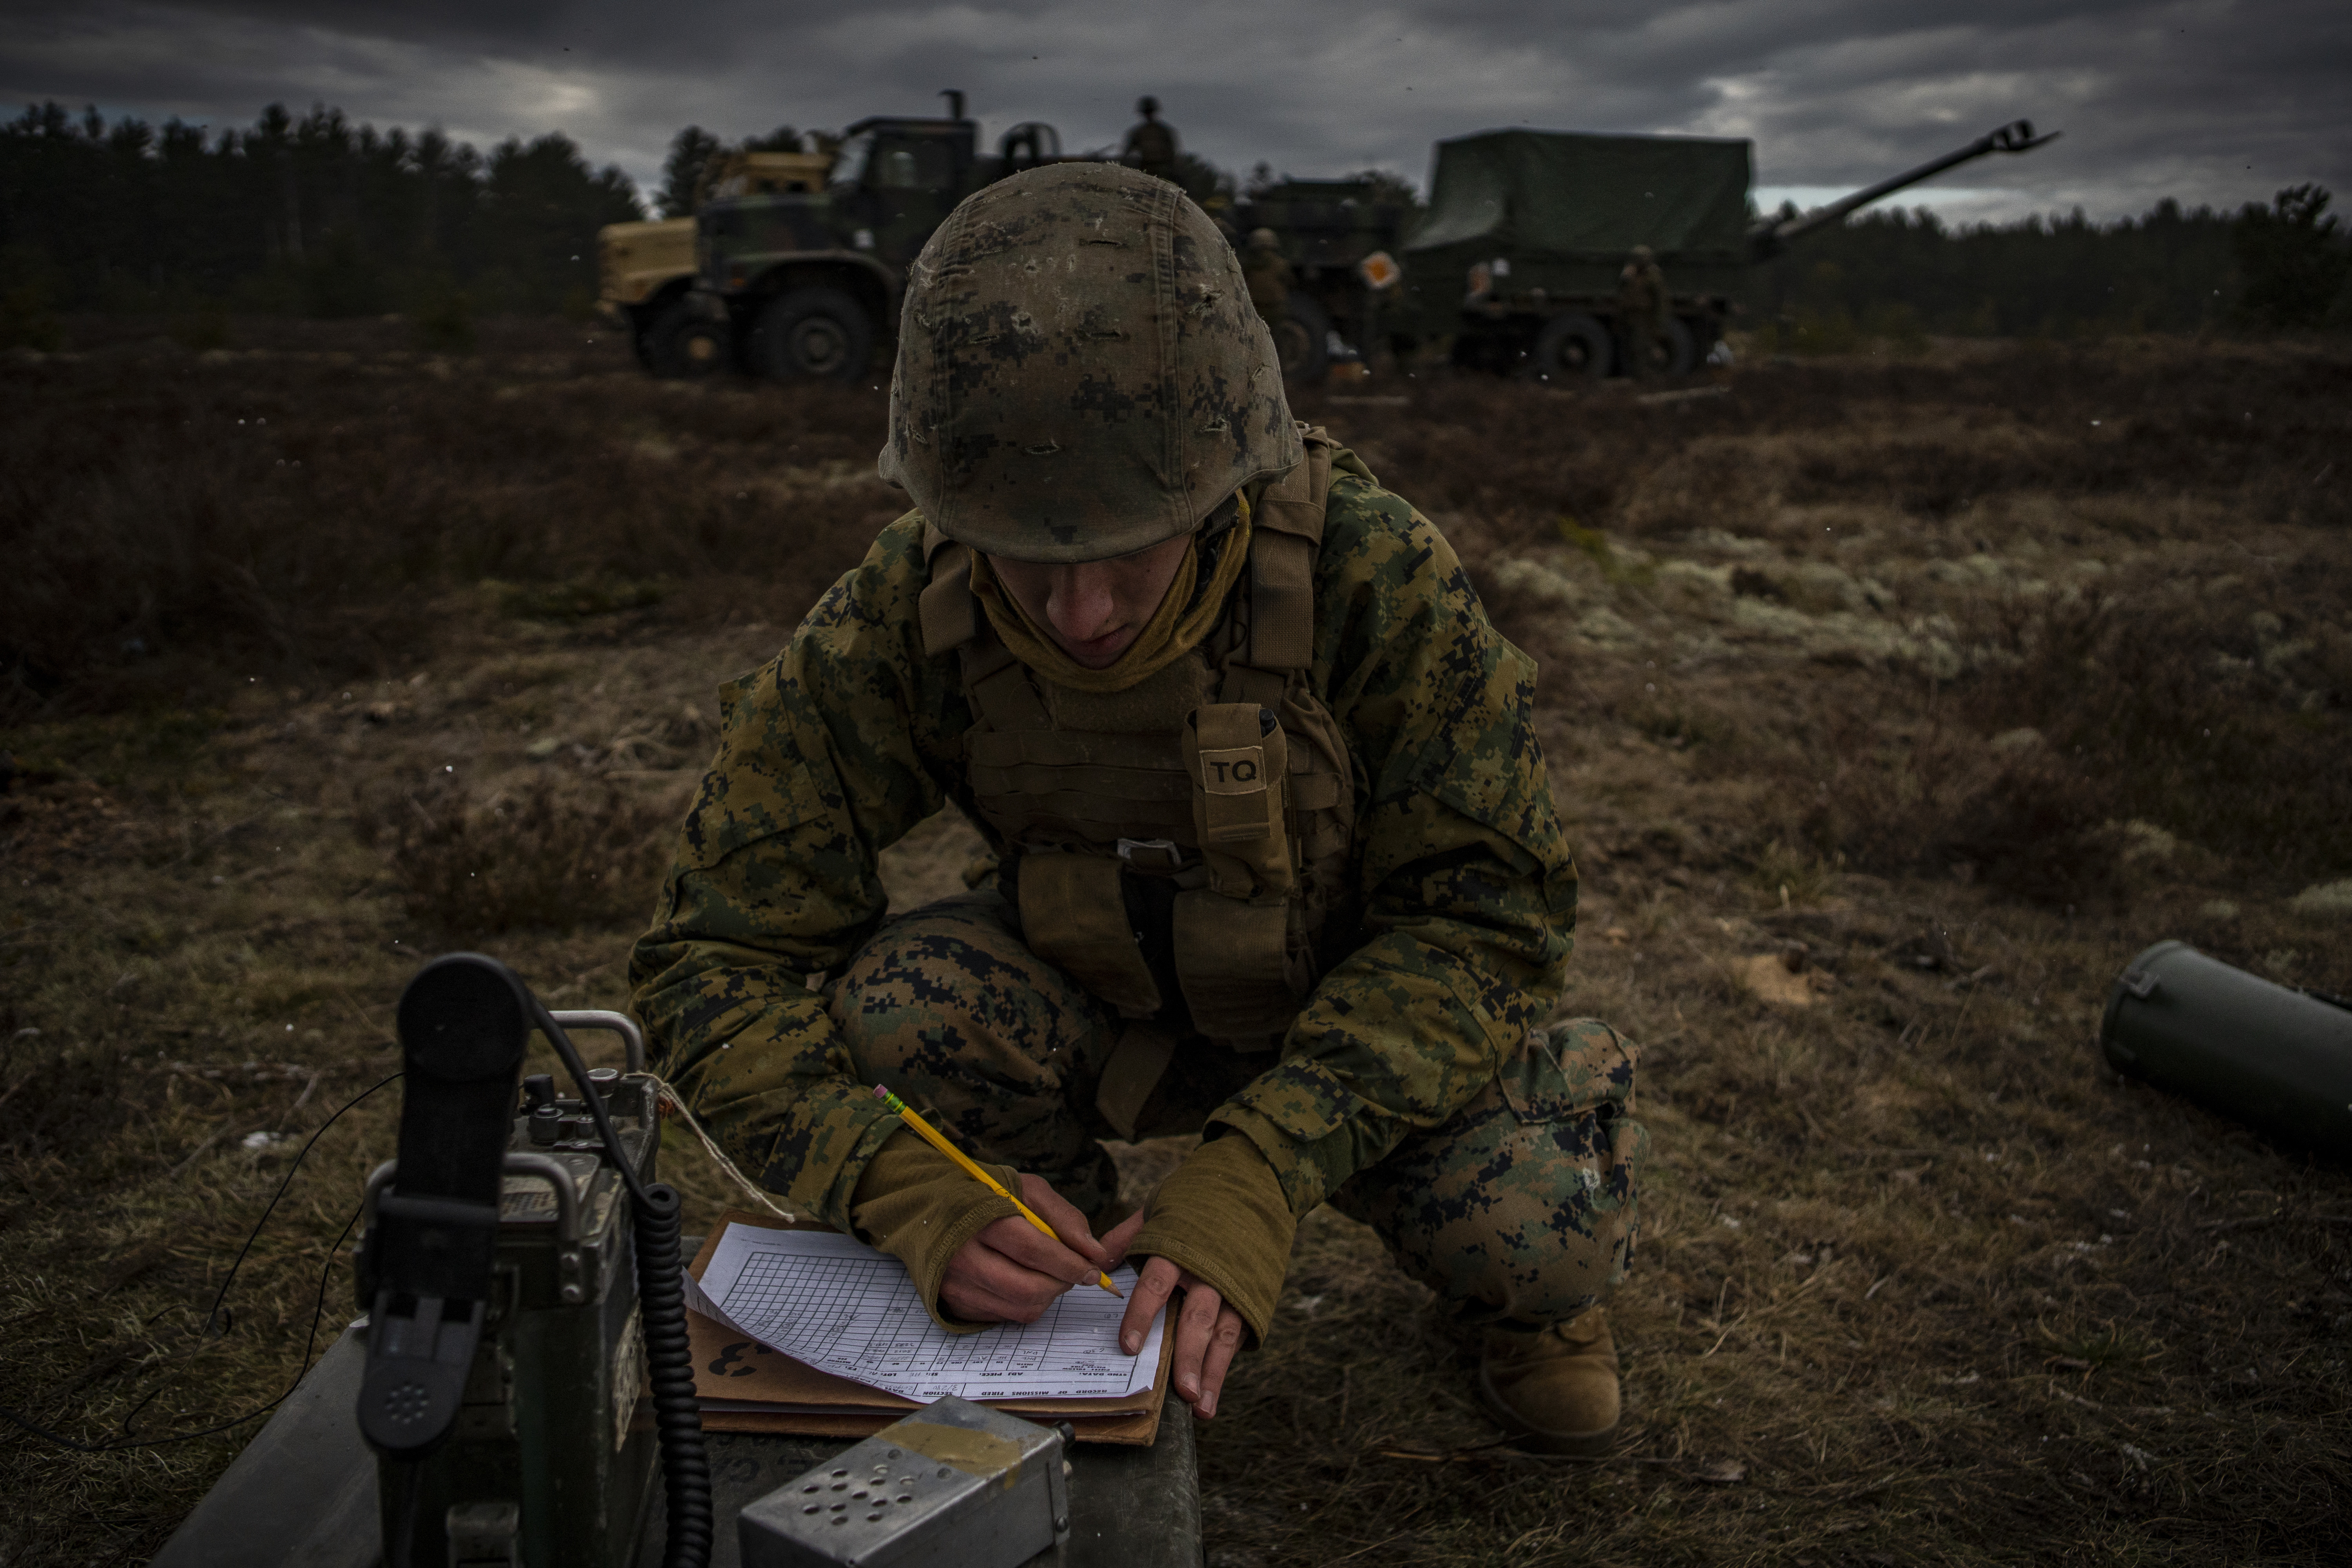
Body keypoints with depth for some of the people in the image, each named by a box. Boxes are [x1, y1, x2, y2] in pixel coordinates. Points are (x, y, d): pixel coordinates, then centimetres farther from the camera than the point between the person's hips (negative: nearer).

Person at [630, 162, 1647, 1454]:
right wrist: (919, 1197, -40)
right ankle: (1061, 1270, 2)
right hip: (1112, 1011, 2)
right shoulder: (896, 623, -26)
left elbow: (1483, 912, -25)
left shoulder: (1369, 569, -31)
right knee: (907, 997, -29)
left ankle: (1508, 1287, 11)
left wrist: (1253, 1180, -38)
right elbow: (713, 959, -22)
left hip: (1373, 1016, -1)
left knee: (1548, 1238, -29)